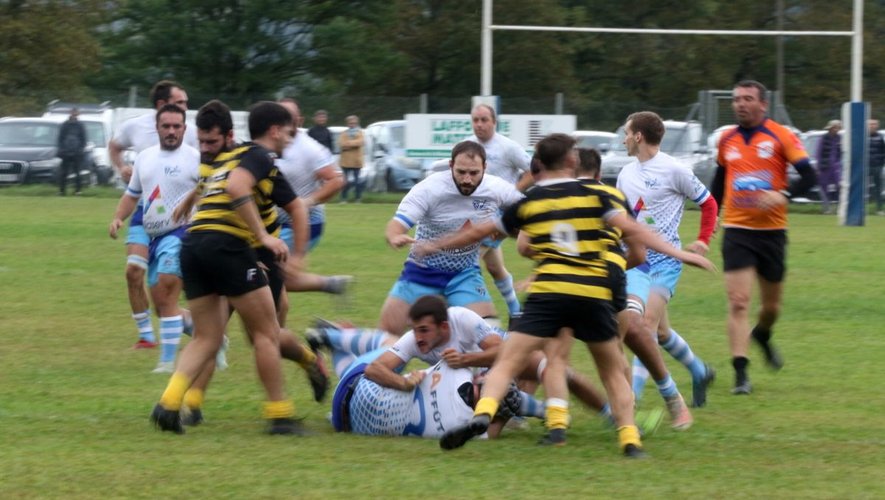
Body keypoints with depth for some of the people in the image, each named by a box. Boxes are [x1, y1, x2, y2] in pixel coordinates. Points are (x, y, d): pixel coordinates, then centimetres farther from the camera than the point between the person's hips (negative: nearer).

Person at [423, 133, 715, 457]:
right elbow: (630, 229, -5)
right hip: (595, 294, 1)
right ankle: (629, 438, 9)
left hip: (548, 291, -1)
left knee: (507, 362, -2)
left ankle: (482, 414, -28)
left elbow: (479, 232, 21)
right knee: (613, 371, 18)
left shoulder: (528, 203, 12)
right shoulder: (597, 195, 8)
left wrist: (437, 246, 36)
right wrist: (678, 254, -7)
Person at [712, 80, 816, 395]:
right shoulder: (727, 140, 6)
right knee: (738, 303, -12)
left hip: (771, 230, -1)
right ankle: (740, 374, -12)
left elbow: (808, 176, -11)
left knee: (771, 305, 13)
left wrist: (783, 195, -28)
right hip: (736, 230, 1)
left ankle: (762, 335, 47)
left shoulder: (780, 137, -5)